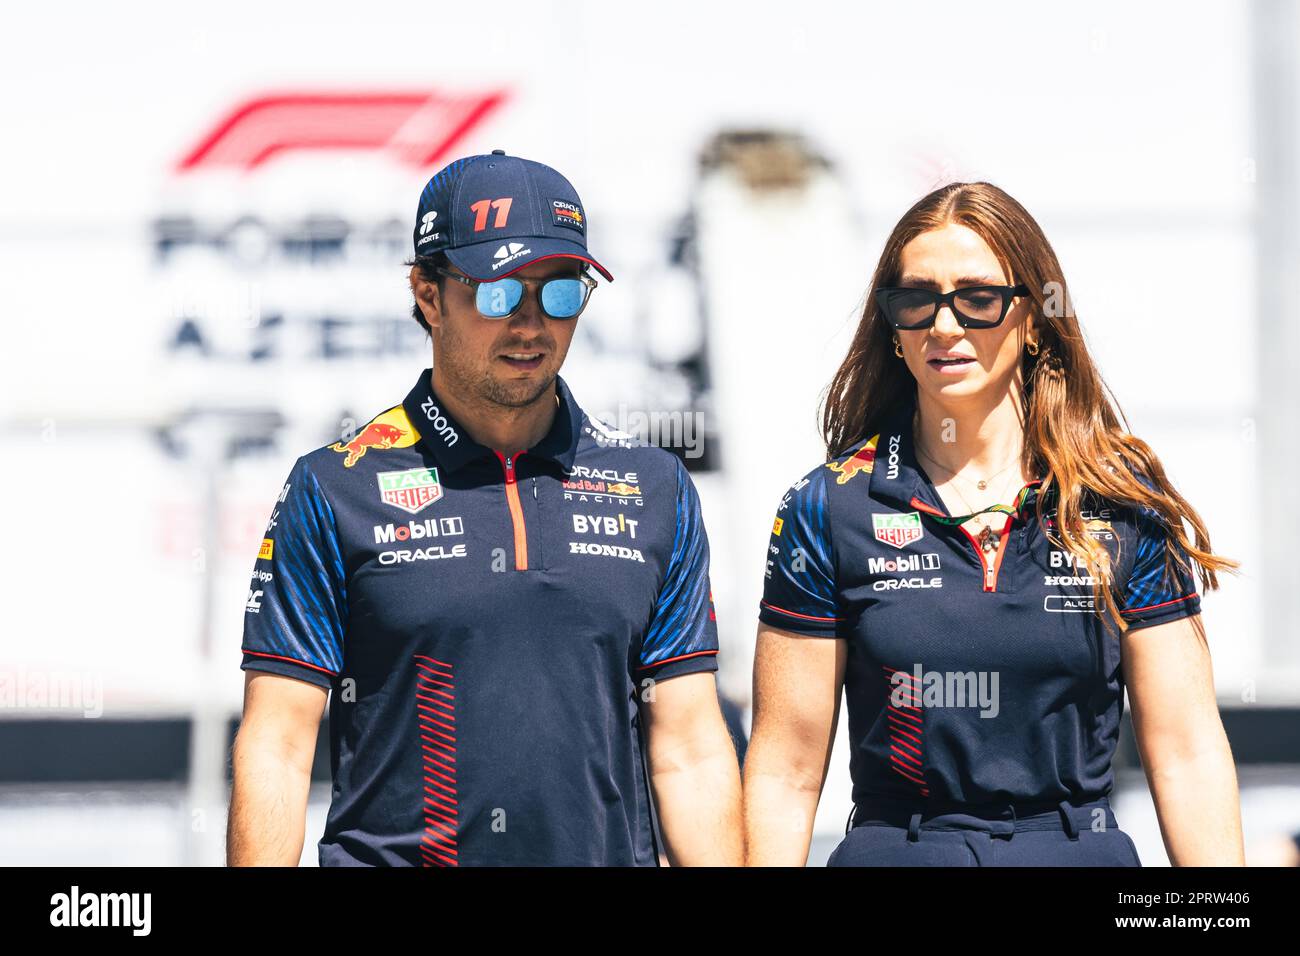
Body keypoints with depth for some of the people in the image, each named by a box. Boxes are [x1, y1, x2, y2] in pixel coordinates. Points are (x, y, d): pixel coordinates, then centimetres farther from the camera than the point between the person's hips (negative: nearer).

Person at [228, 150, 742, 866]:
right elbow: (277, 750, 0)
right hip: (389, 857, -1)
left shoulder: (655, 489, 13)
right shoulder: (334, 491, 4)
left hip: (611, 857, 1)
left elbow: (691, 753, 11)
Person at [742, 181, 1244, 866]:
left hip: (1085, 852, 1)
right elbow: (785, 772, -4)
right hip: (891, 852, -1)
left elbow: (1187, 754, -2)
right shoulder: (827, 509, -3)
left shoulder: (1124, 505, 0)